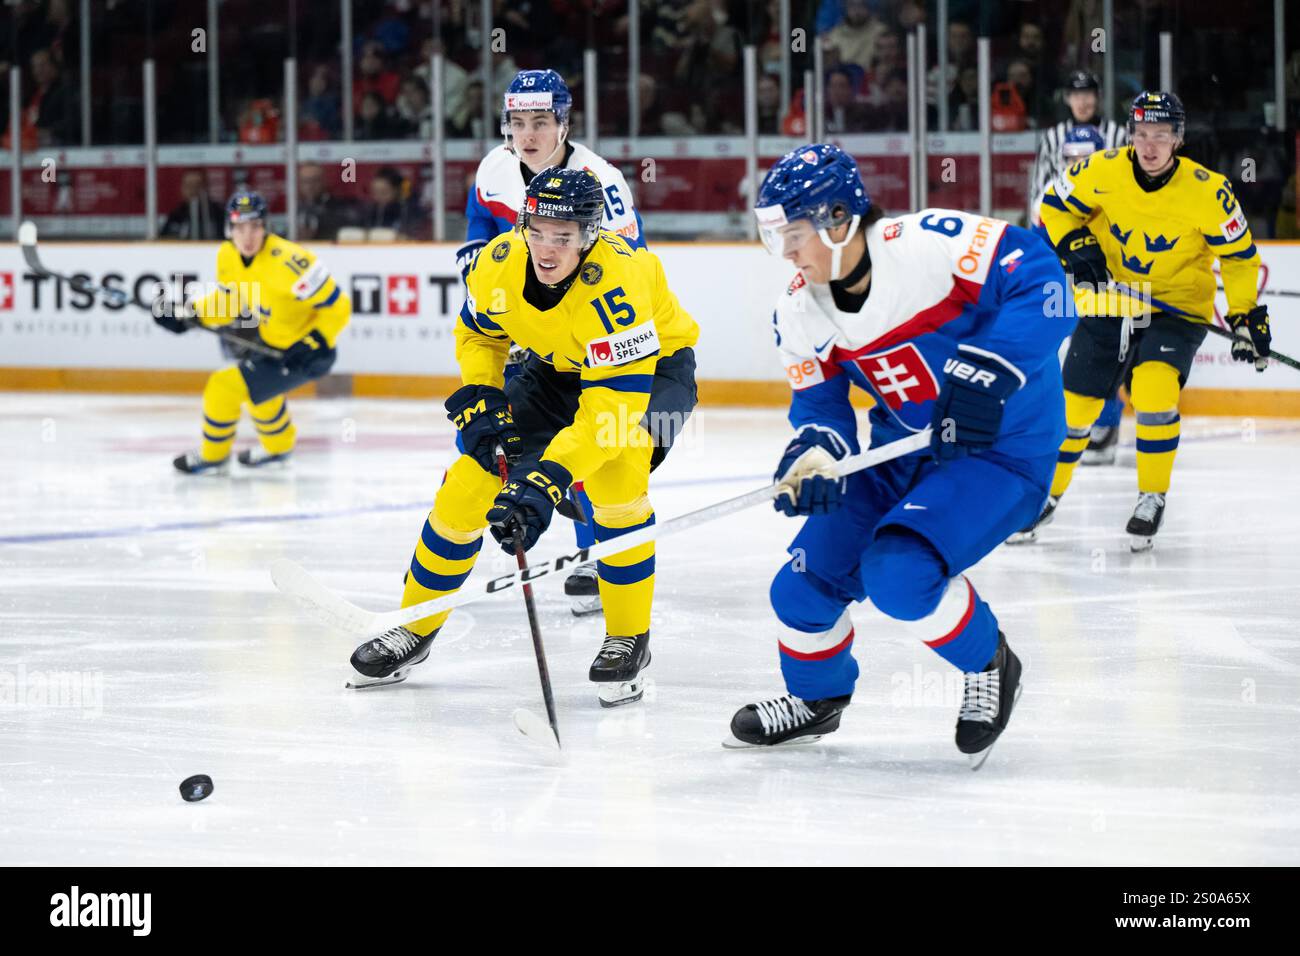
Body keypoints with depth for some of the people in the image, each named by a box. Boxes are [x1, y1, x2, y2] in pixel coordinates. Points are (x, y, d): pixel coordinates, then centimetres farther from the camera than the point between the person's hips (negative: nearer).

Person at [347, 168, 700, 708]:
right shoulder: (501, 262, -23)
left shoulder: (615, 284, -40)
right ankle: (415, 629, 15)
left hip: (653, 364, -5)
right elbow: (478, 333, 1)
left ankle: (629, 638, -14)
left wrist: (545, 481, -49)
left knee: (614, 476, -32)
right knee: (470, 482, -5)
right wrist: (478, 399, -16)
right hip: (557, 368, 5)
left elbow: (613, 407, -42)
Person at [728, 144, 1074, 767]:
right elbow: (819, 402, 3)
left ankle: (989, 667, 2)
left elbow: (1037, 281, -28)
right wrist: (814, 457, -21)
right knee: (808, 579, 2)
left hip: (1002, 442, -7)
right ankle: (815, 698, 34)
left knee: (899, 573, -27)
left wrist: (984, 377, -35)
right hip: (904, 450, 7)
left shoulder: (930, 243, -26)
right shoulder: (800, 311, -3)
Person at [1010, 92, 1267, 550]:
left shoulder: (1206, 190, -19)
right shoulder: (1102, 171, -15)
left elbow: (1239, 256, -7)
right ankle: (1046, 495, 25)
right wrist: (1075, 247, -13)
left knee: (1154, 391, -25)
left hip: (1178, 306, -2)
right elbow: (1056, 205, 3)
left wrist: (1246, 316, -10)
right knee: (1075, 402, 3)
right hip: (1110, 300, 2)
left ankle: (1152, 499, -7)